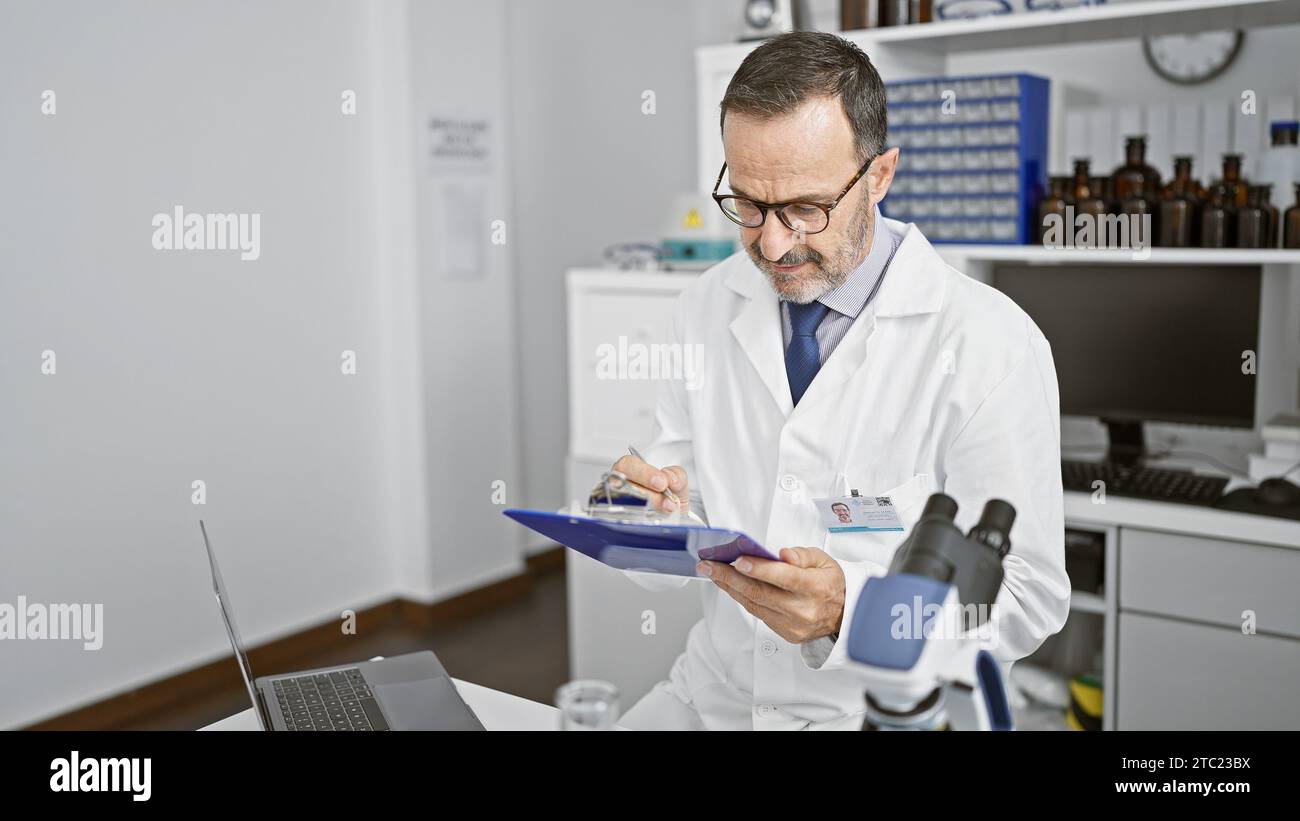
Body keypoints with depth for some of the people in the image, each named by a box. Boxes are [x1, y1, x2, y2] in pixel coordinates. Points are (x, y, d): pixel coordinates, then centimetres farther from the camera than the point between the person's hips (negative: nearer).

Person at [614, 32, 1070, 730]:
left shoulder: (992, 346, -14)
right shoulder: (707, 305, 3)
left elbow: (1027, 599, -12)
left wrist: (849, 608, -27)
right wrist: (655, 500, -13)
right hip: (713, 691, 4)